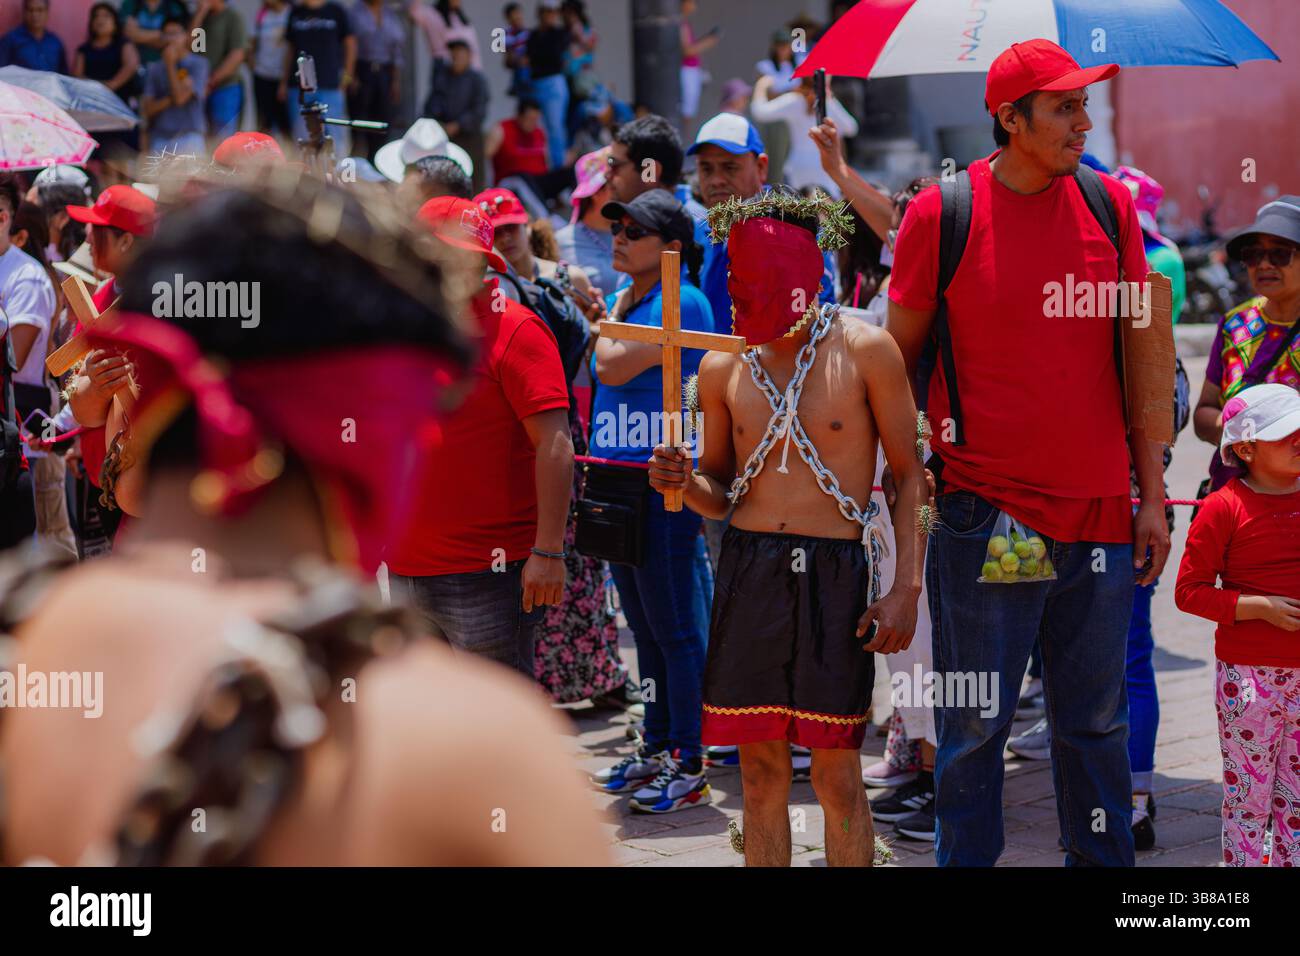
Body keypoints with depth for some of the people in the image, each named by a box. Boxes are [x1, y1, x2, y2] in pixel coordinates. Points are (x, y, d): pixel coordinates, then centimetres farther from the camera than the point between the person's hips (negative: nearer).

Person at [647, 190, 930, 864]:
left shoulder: (864, 351, -2)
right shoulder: (723, 367, 8)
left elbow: (909, 475, 1)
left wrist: (906, 588, -7)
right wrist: (684, 482, -6)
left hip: (835, 574, -3)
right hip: (748, 567, 3)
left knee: (836, 776, -1)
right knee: (761, 771, 6)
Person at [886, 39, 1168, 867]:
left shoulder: (1109, 204, 6)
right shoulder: (940, 214, -4)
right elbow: (900, 357, 4)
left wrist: (1152, 495, 7)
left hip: (1099, 513, 3)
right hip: (985, 512, -3)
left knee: (1098, 726, 10)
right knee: (975, 728, 2)